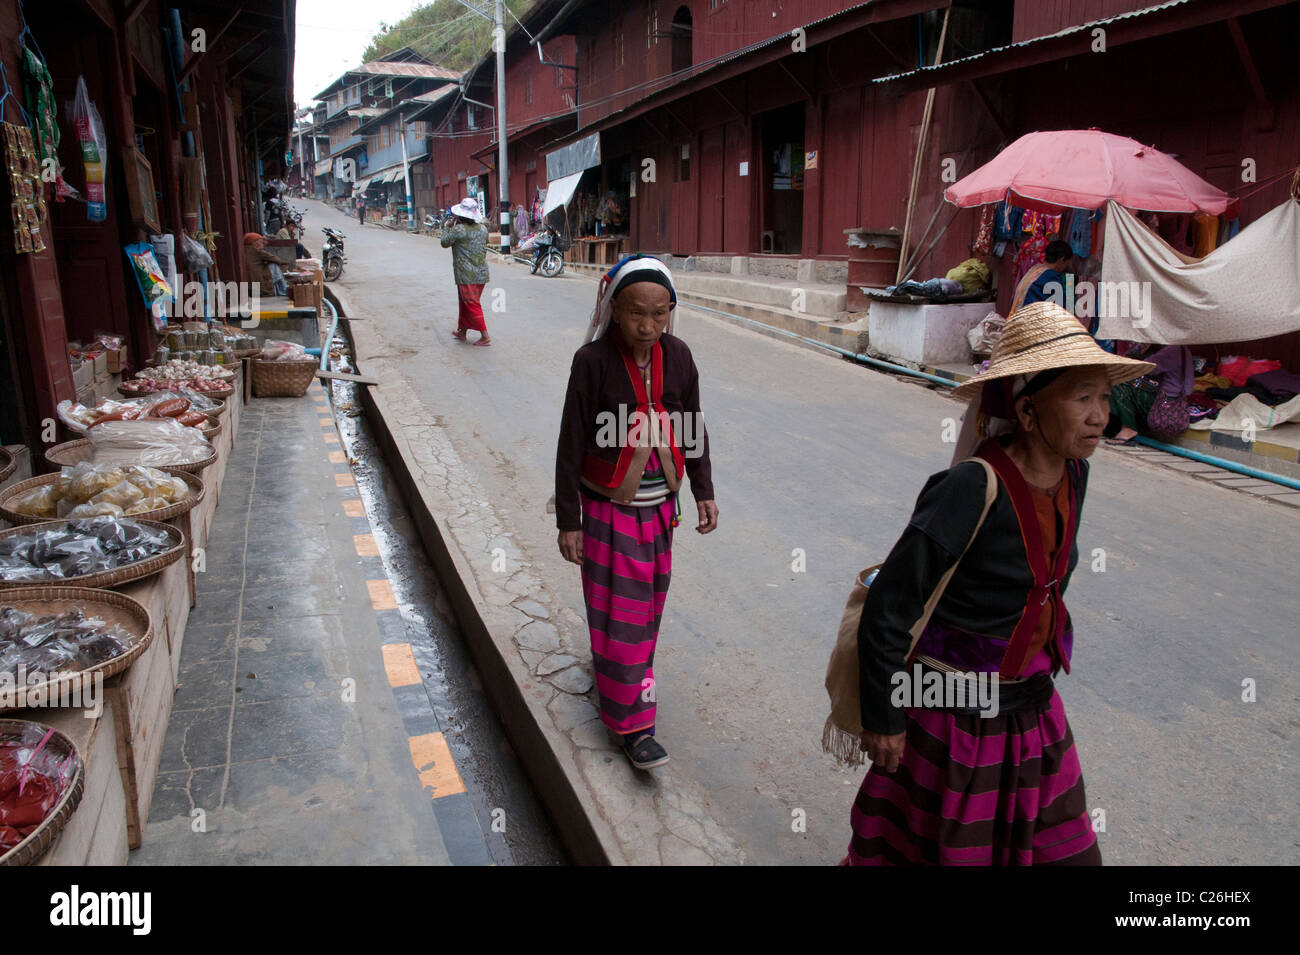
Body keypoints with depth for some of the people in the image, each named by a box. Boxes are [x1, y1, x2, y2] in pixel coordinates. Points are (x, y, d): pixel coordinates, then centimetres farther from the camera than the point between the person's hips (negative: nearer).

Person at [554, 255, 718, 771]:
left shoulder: (677, 356, -5)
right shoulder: (593, 361, -18)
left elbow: (693, 429, 8)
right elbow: (571, 446, -13)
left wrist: (703, 491, 8)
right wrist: (568, 520, -11)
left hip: (659, 506, 5)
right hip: (608, 509, -5)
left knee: (649, 601, 17)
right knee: (620, 611, 1)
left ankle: (613, 660, 45)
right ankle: (631, 722, 14)